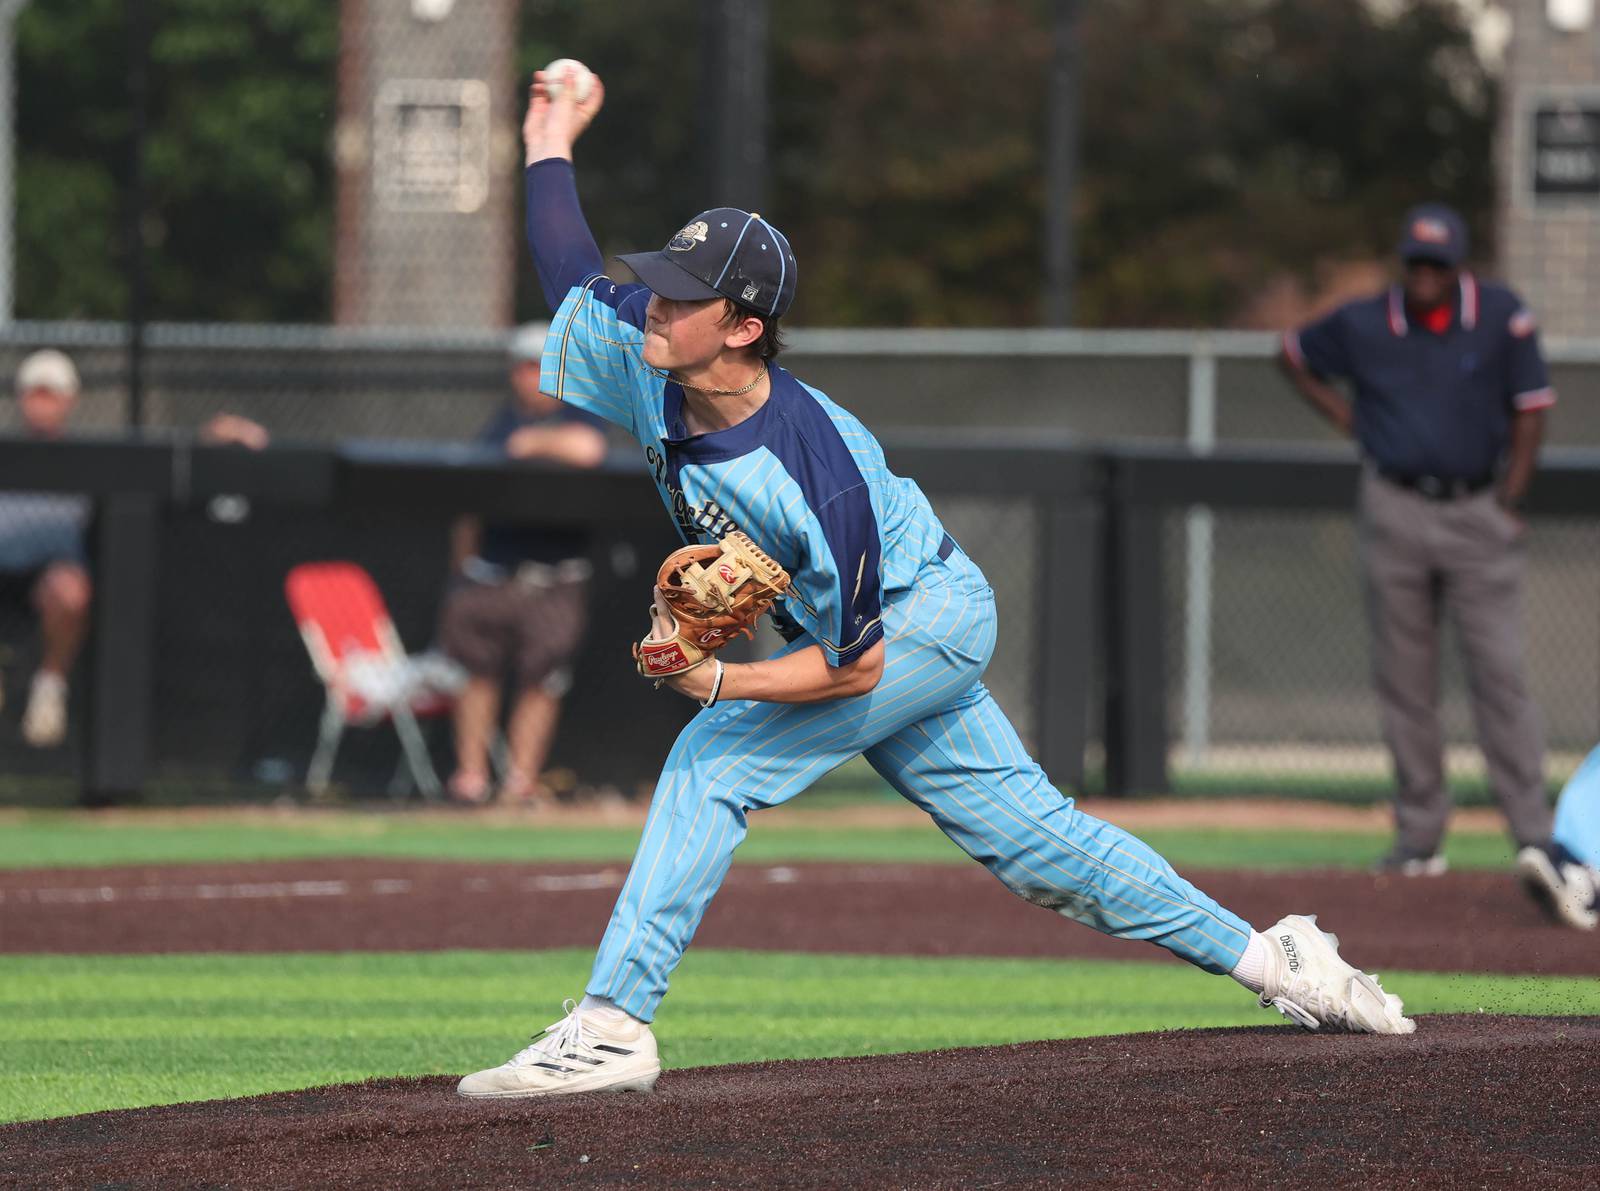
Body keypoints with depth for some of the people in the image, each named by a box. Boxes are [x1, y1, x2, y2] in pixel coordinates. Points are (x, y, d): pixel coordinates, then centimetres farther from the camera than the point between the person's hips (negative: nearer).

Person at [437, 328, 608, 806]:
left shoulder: (576, 419, 2)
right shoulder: (497, 428, 13)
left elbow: (587, 449, -25)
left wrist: (534, 441, -12)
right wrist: (461, 569, 13)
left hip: (553, 582, -3)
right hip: (489, 576, 3)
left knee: (542, 680, -2)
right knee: (476, 672, 2)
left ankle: (521, 778, 6)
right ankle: (471, 772, 10)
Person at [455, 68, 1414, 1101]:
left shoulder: (814, 477, -37)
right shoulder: (644, 355, -18)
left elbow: (854, 666, -30)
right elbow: (573, 281, 4)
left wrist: (723, 683, -38)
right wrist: (551, 148, 5)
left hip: (926, 619, -8)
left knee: (713, 762, -21)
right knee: (1027, 833, 13)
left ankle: (614, 1026, -21)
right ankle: (1268, 960, 22)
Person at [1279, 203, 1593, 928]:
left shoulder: (1501, 319, -5)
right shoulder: (1363, 326, -1)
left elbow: (1530, 409, 1)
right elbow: (1294, 356, 16)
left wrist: (1509, 502, -5)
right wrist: (1349, 422, 6)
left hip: (1478, 514, -2)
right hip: (1396, 512, 2)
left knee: (1500, 675, -10)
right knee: (1404, 681, 4)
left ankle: (1535, 839, -14)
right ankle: (1419, 837, 13)